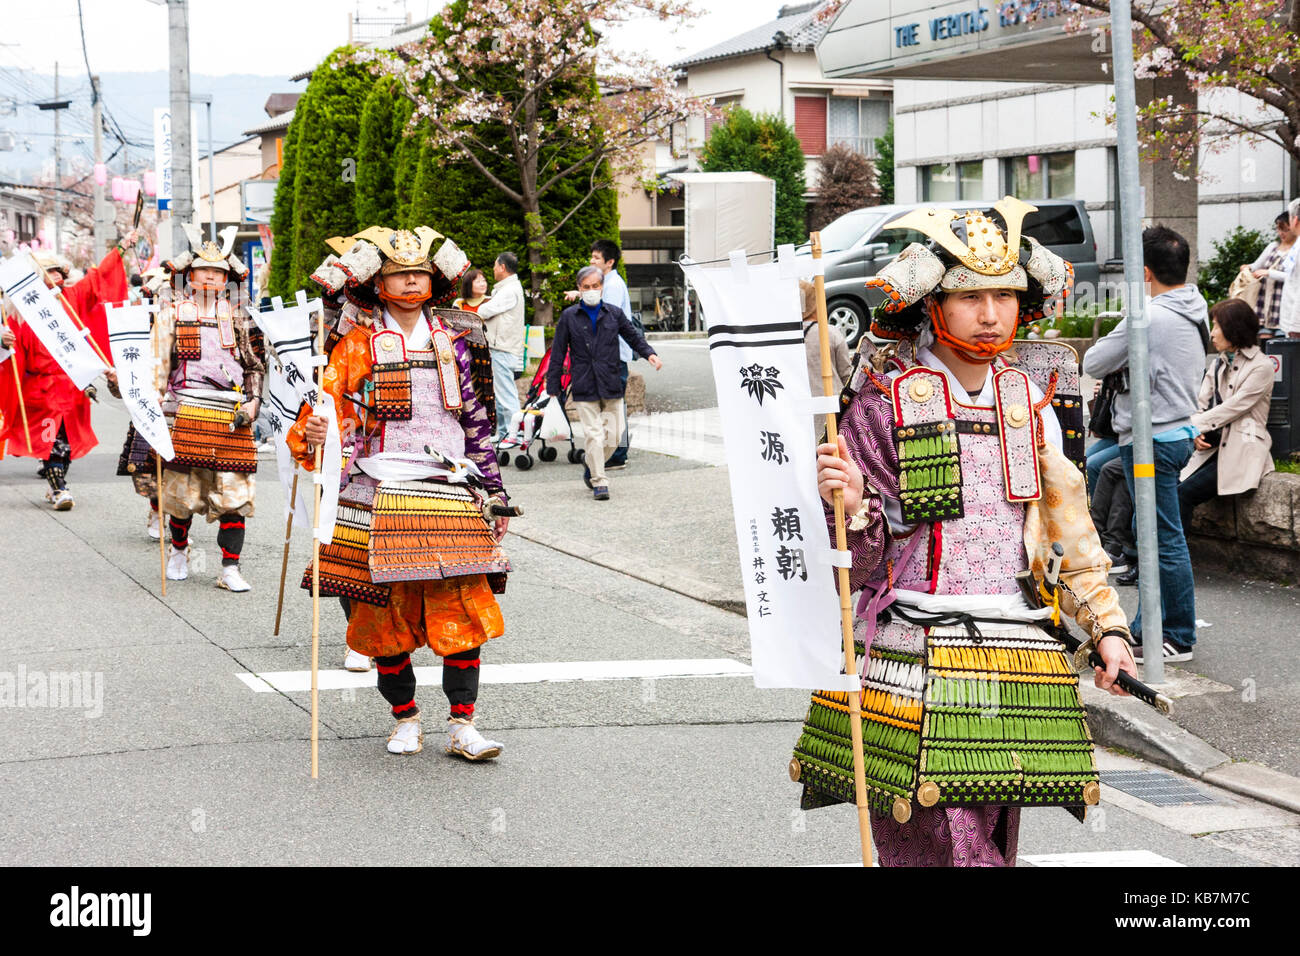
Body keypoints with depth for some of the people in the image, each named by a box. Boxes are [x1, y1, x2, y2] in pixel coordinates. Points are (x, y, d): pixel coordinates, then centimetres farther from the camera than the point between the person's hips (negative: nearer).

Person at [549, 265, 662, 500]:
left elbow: (633, 336, 16)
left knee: (613, 436, 2)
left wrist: (649, 354, -5)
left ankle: (592, 468, 27)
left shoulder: (614, 313, 8)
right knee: (594, 435, -8)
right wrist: (553, 389, 4)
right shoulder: (569, 317, 4)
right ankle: (599, 482, 0)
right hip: (584, 388, -2)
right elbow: (558, 354, 6)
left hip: (611, 385, 2)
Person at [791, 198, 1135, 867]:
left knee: (992, 842, 9)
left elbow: (1067, 523, 19)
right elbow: (857, 565, -3)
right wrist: (850, 506, -24)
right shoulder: (886, 401, -4)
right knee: (944, 849, -11)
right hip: (914, 654, -5)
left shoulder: (1028, 401, 10)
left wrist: (1106, 625, 12)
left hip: (1011, 657, 5)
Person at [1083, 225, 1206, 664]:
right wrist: (1127, 360, 3)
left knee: (1166, 539, -2)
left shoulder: (1147, 318, -21)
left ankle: (1178, 639, 4)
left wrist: (1112, 342, 6)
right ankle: (1146, 627, 26)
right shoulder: (1195, 311, 7)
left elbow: (1092, 363, -12)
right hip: (1181, 428, 10)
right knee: (1158, 536, 17)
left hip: (1152, 438, -10)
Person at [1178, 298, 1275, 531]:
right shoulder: (1219, 365, 20)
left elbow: (1233, 408, -11)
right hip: (1213, 448, 6)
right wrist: (1195, 433, -10)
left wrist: (1195, 426, -13)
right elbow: (1200, 405, 11)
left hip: (1242, 453, -6)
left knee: (1185, 492, -23)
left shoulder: (1261, 366, -4)